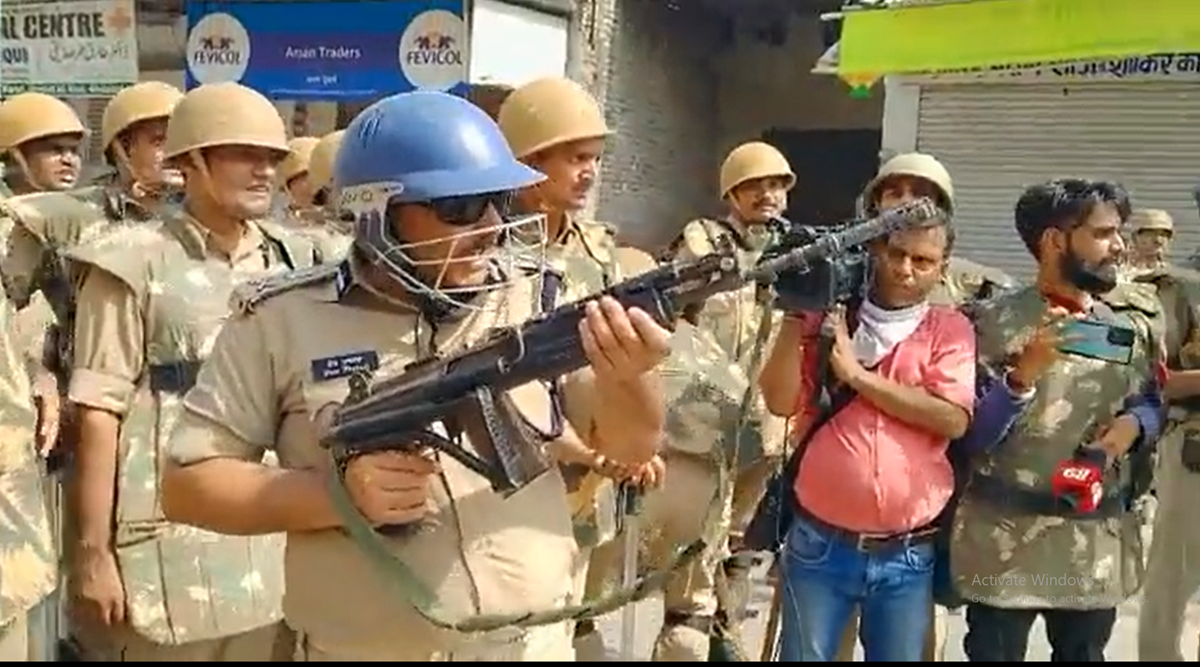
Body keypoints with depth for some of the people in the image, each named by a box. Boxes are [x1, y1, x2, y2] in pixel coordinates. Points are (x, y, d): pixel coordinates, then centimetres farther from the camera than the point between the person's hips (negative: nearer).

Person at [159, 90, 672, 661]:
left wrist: (627, 378, -25)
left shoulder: (539, 296, -4)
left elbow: (631, 447, -2)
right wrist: (337, 492, -19)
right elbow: (186, 483, -5)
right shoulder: (282, 321, -8)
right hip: (359, 652, -2)